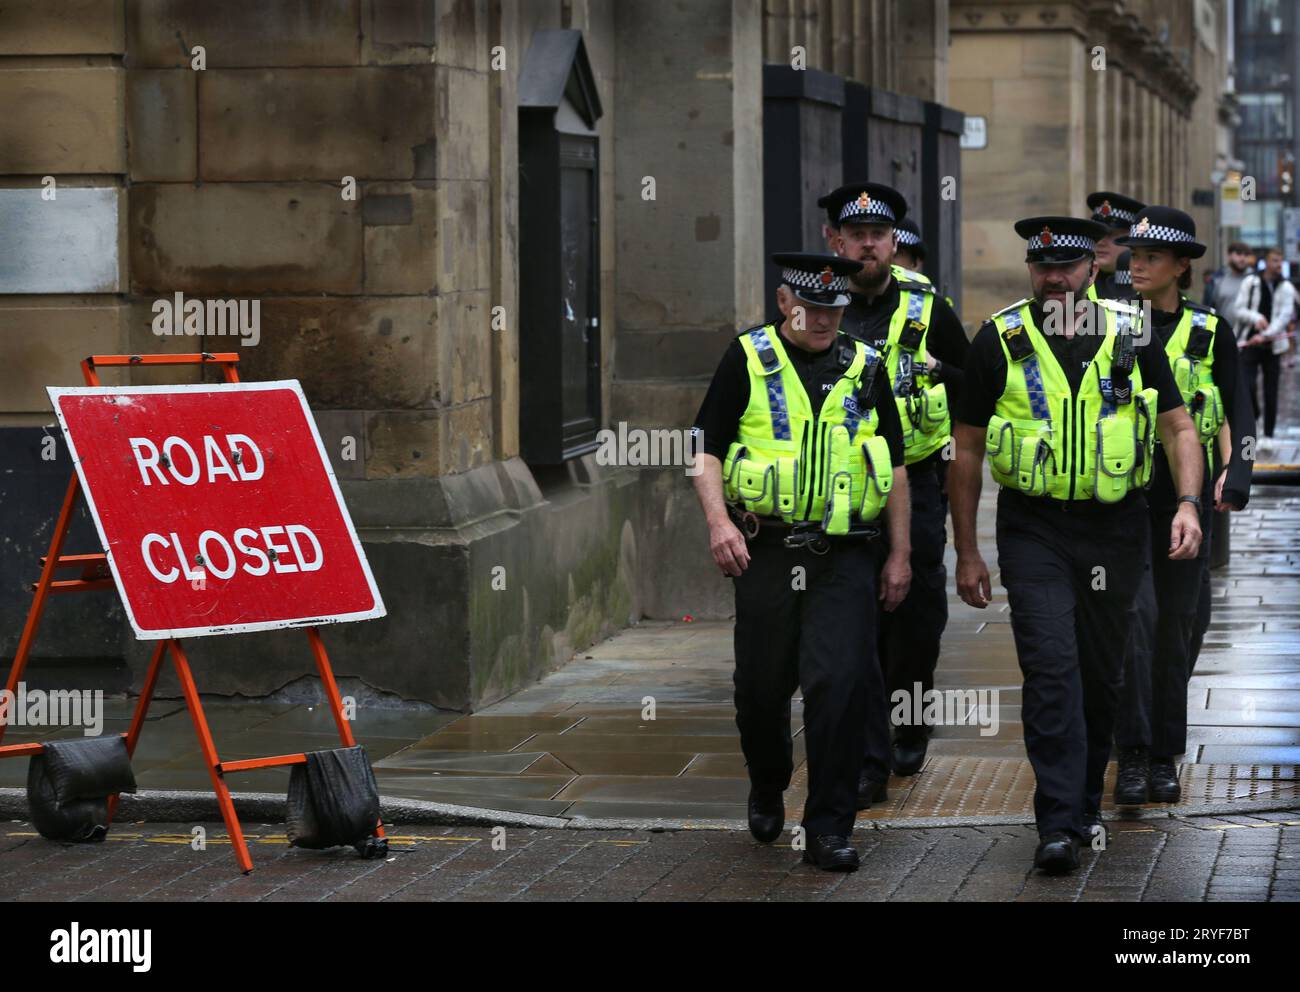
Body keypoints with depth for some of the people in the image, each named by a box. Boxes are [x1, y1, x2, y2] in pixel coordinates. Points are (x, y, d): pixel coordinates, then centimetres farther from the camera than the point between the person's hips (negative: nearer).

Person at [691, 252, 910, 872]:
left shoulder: (865, 368, 9)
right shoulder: (748, 361, 2)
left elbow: (894, 468, 14)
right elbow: (706, 449, 0)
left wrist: (899, 555, 10)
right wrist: (719, 521, -16)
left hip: (845, 558, 0)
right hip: (765, 550, 0)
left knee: (840, 682, -11)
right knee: (763, 685, 8)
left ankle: (829, 828, -4)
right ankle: (767, 790, 36)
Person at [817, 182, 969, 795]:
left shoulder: (927, 309, 3)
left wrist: (937, 371, -4)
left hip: (914, 485, 1)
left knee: (917, 619, 7)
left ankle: (909, 728, 32)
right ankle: (868, 762, -3)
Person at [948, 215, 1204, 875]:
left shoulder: (1130, 336, 2)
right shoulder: (999, 340, -1)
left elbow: (1178, 427, 8)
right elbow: (967, 449, 4)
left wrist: (1188, 505, -9)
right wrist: (967, 553, 3)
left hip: (1112, 528, 2)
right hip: (1034, 529, -2)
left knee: (1101, 674, 10)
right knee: (1051, 667, -14)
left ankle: (1084, 804, 27)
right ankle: (1059, 826, -15)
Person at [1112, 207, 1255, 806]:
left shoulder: (1209, 331, 5)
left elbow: (1234, 414, 5)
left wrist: (1234, 476, -10)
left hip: (1186, 490, 1)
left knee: (1178, 623, 5)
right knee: (1135, 611, -16)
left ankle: (1165, 756, 16)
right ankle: (1131, 756, -14)